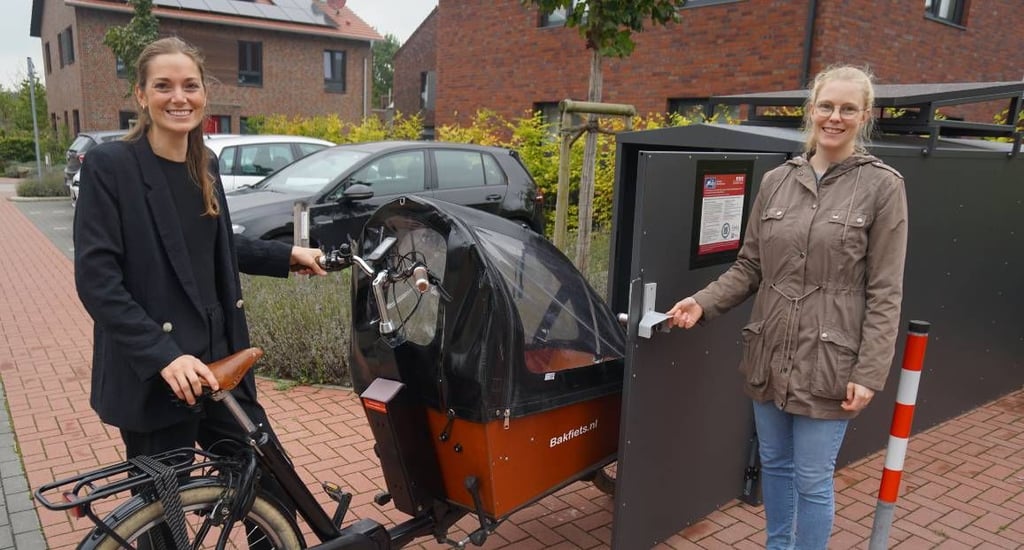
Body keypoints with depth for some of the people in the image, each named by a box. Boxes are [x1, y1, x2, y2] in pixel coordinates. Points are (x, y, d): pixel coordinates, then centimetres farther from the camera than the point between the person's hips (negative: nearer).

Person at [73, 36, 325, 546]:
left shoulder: (204, 165, 8)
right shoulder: (109, 165, -12)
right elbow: (96, 279, -17)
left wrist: (286, 254, 14)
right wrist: (163, 356, -25)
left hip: (217, 362, 6)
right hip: (152, 377, -6)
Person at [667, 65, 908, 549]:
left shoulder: (882, 186, -6)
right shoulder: (776, 181, 4)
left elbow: (885, 292, -8)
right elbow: (749, 266, 7)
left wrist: (869, 374, -13)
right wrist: (703, 303, -8)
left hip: (828, 362, -4)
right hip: (769, 354, 4)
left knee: (813, 478, 6)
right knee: (774, 463, 19)